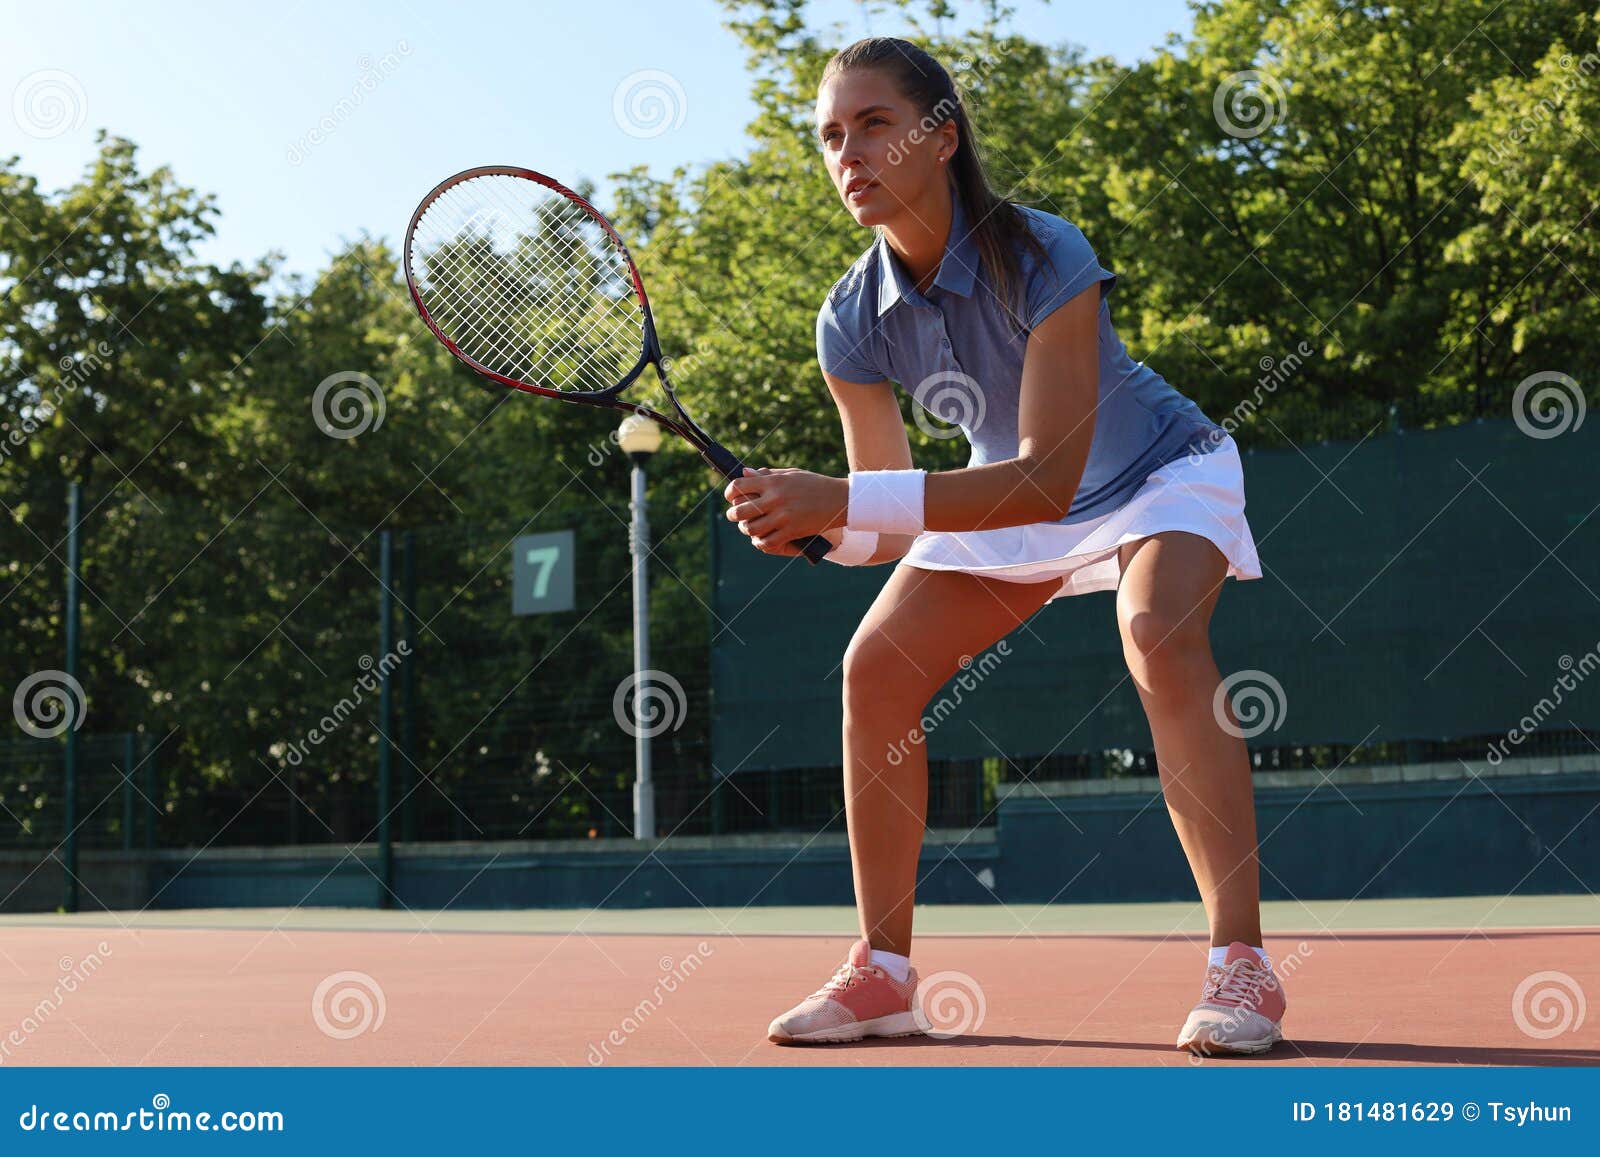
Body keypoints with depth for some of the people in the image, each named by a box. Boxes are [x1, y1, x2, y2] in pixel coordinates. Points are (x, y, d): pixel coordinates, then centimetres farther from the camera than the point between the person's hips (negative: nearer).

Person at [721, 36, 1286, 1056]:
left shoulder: (1043, 259, -35)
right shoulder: (854, 323, -19)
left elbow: (1049, 479, -42)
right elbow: (891, 515, -14)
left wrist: (844, 500, -50)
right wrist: (811, 523, -38)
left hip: (1162, 472, -5)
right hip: (1012, 502, 6)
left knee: (1159, 635, -34)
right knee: (876, 668, -7)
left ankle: (1243, 965, -31)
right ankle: (884, 972, 1)